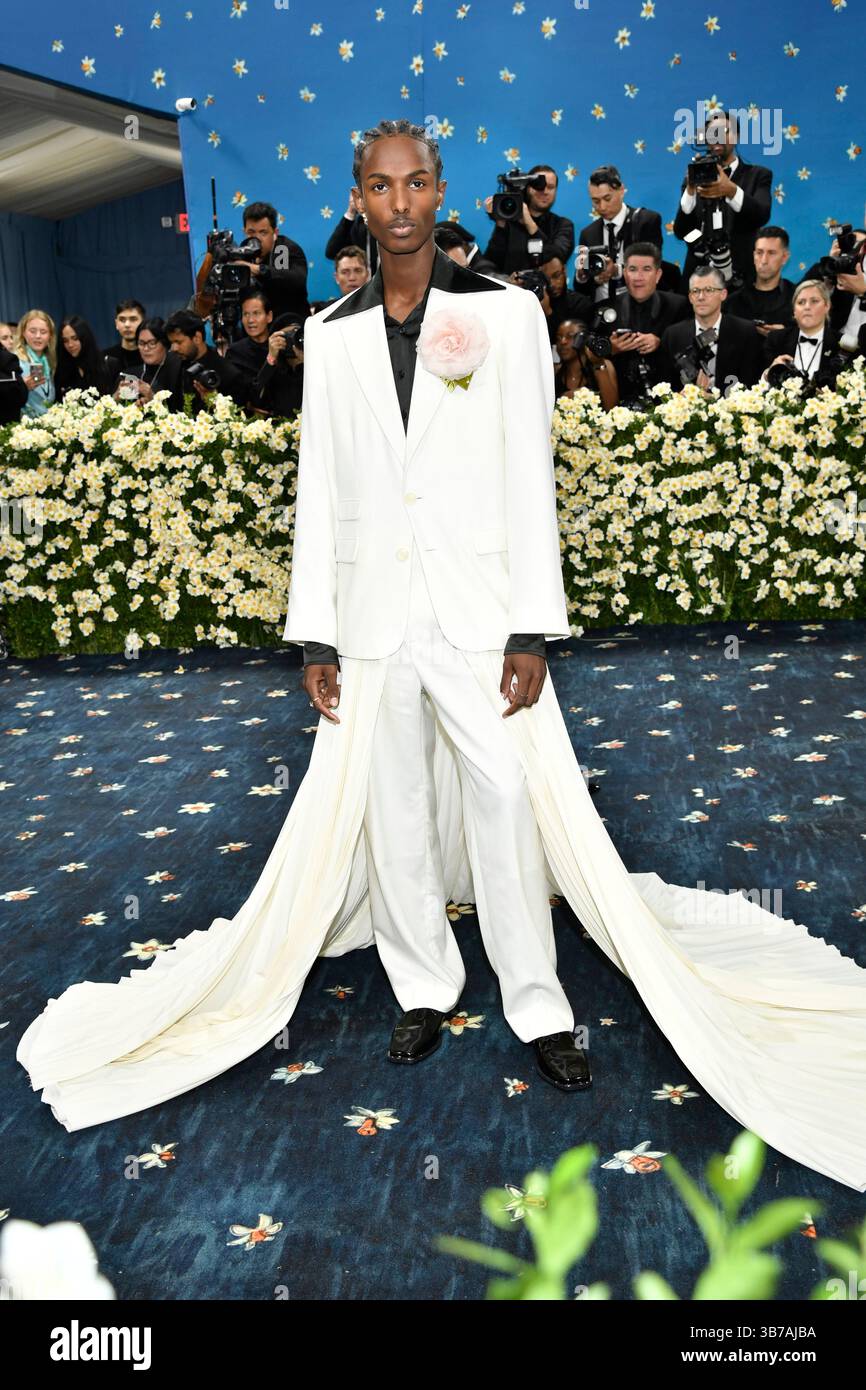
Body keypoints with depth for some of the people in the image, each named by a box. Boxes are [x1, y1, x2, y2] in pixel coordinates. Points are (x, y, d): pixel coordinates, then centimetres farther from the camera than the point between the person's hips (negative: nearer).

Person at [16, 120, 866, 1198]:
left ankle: (535, 1004, 18)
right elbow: (318, 490, 8)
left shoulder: (506, 313, 0)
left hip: (479, 612, -2)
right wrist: (313, 635, 5)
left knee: (505, 801, -1)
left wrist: (535, 632, -8)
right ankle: (424, 988, 29)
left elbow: (529, 479, -3)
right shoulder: (331, 333, 8)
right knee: (390, 808, 10)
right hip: (375, 618, 3)